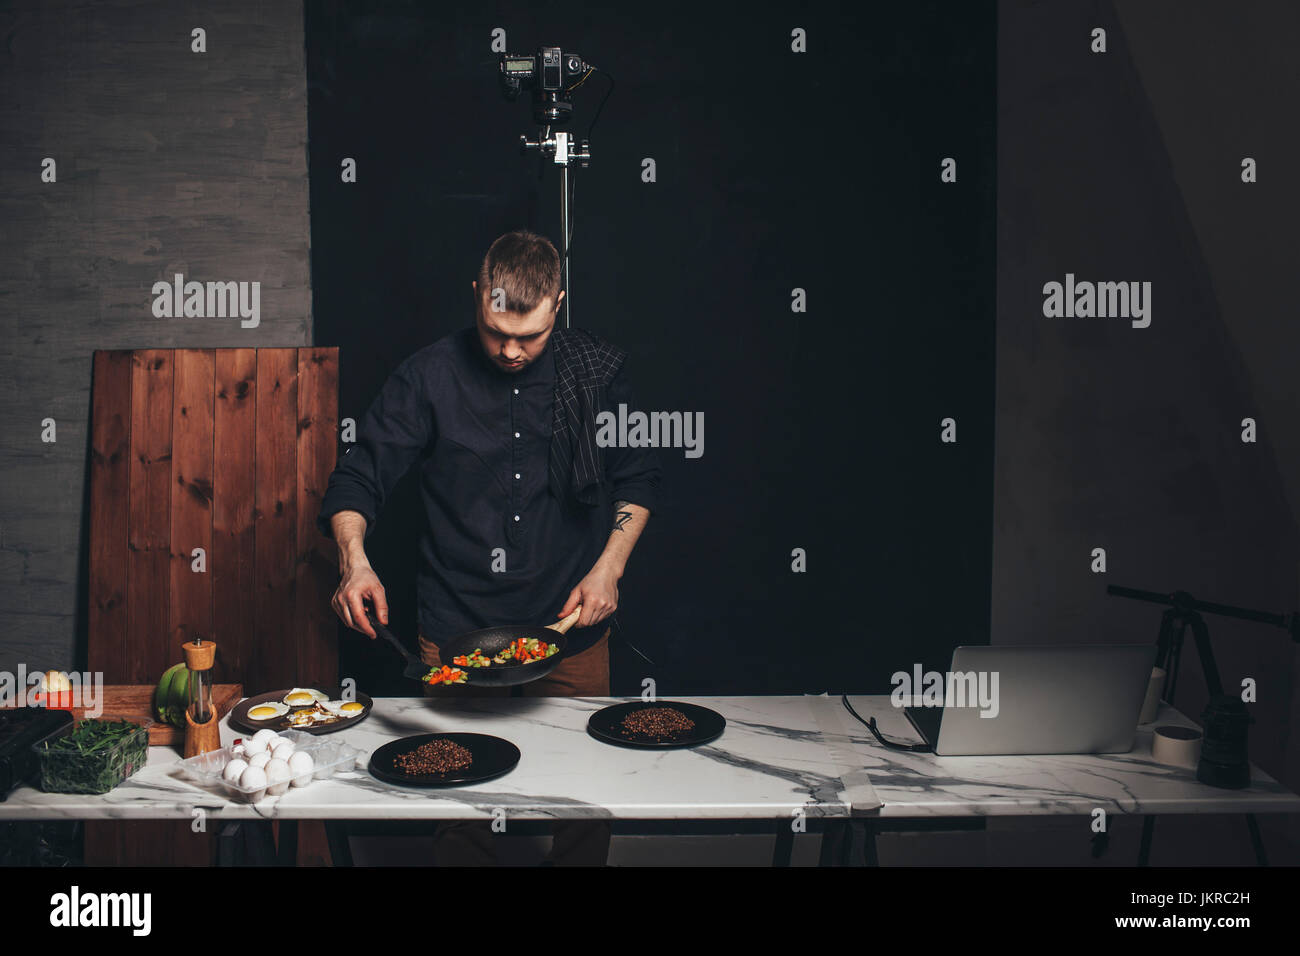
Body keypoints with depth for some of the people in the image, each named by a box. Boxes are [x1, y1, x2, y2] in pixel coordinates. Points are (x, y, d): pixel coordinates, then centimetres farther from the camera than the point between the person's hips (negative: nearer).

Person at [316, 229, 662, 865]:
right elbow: (358, 478, -2)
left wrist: (609, 567, -4)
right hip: (456, 632, 0)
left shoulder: (597, 370, -2)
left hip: (572, 627, 1)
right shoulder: (429, 376, -5)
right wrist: (354, 562, -19)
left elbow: (639, 477, 8)